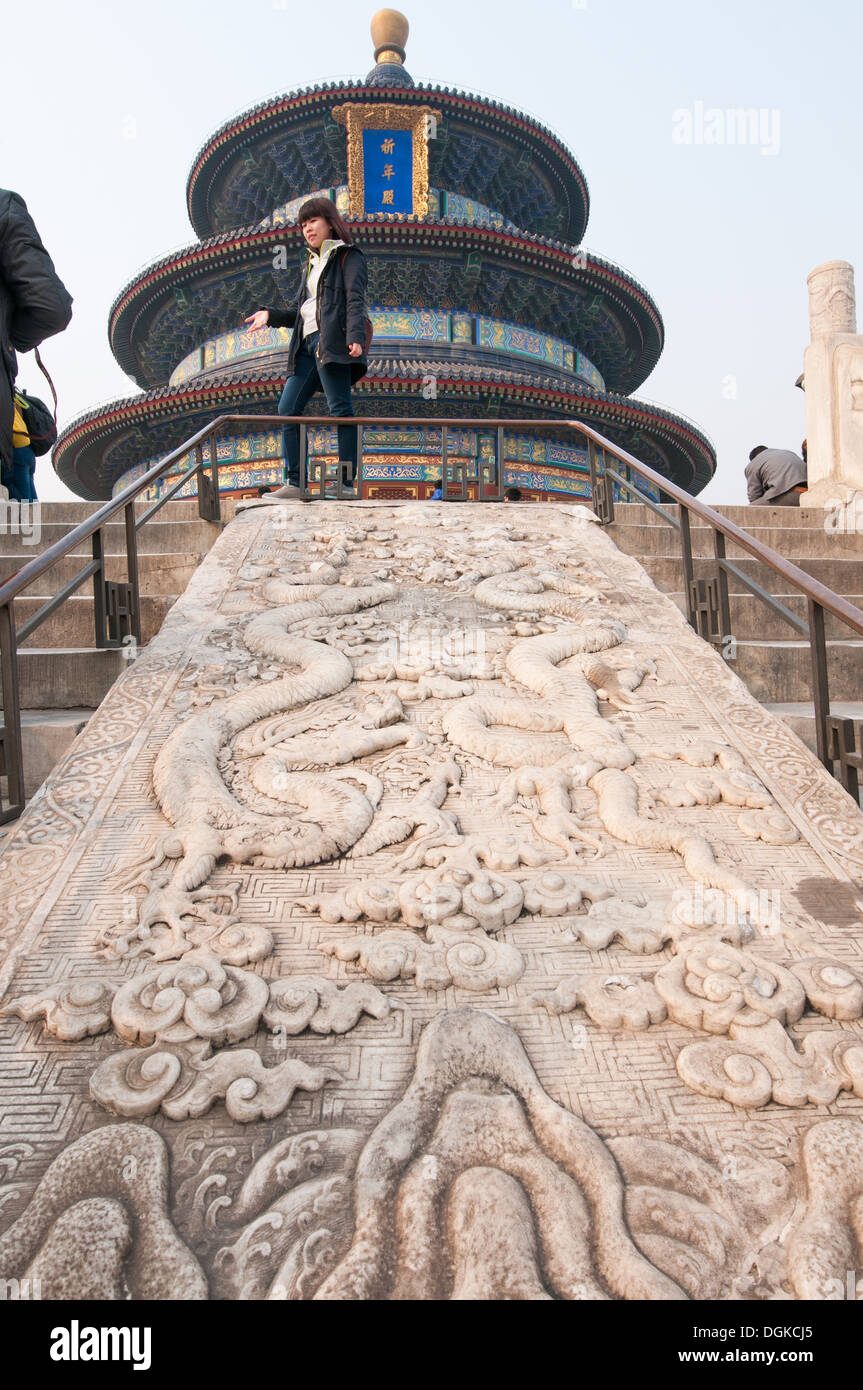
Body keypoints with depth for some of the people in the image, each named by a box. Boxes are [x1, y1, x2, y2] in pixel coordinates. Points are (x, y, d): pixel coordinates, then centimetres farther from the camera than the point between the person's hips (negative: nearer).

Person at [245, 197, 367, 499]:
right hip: (307, 344, 8)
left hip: (332, 341, -8)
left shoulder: (348, 256, 7)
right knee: (288, 409, 0)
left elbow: (355, 300, -8)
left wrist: (355, 336, -25)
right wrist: (270, 315, 8)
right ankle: (294, 483, 1)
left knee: (340, 410, -13)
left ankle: (347, 484, -16)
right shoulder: (311, 265, 30)